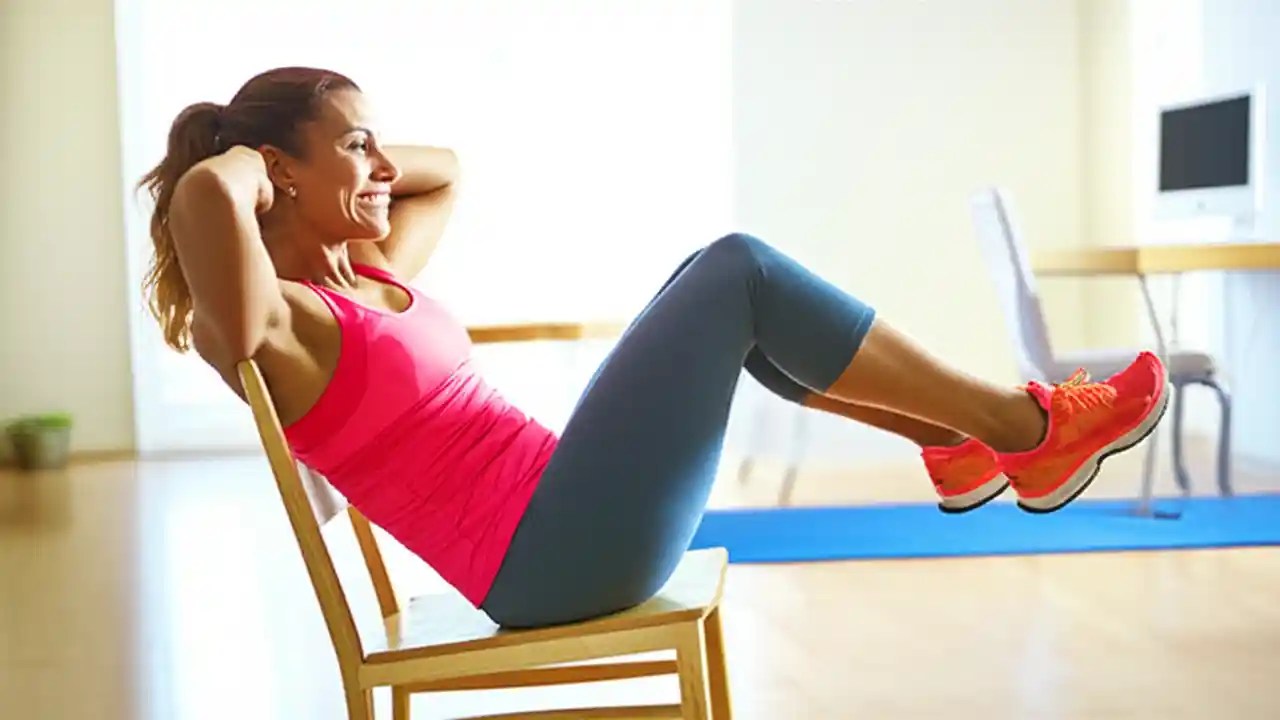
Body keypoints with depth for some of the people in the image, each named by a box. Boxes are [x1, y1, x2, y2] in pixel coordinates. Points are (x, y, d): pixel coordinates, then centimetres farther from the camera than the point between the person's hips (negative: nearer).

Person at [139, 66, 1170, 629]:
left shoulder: (373, 276, 16)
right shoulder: (274, 328, -11)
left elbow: (445, 171, 35)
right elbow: (204, 195, -34)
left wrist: (351, 163, 19)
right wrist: (240, 168, -12)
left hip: (561, 516, 10)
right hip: (553, 555, -10)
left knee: (720, 285, 13)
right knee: (739, 273, -9)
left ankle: (959, 444, 13)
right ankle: (1023, 429, 2)